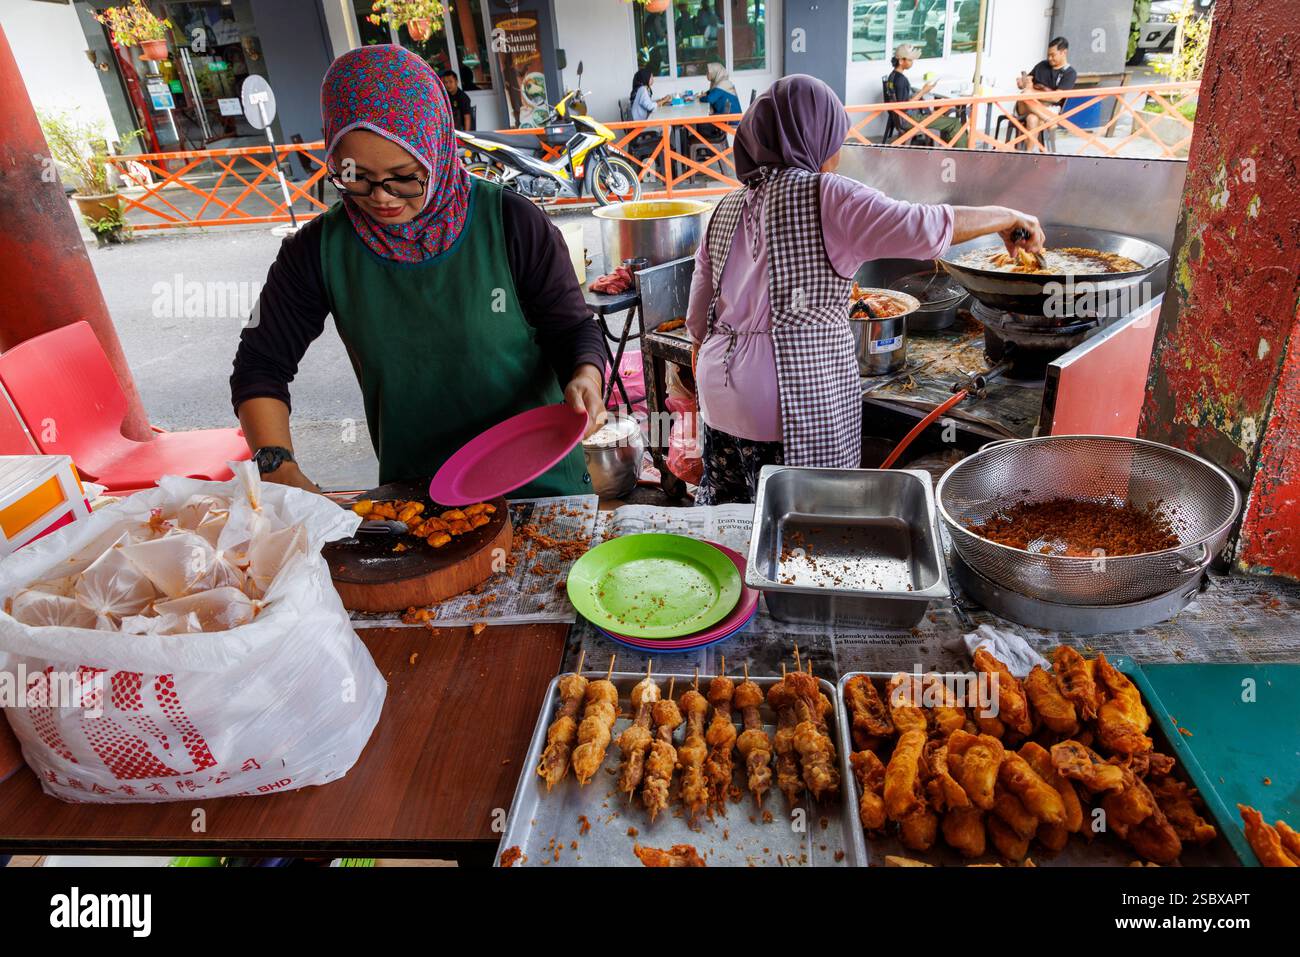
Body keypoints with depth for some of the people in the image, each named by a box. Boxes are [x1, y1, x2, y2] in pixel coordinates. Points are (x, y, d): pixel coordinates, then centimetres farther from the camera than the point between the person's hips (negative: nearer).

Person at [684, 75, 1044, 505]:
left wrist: (707, 384, 26)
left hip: (721, 391, 8)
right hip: (795, 398, -7)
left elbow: (699, 317, 16)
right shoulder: (824, 197, -8)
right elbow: (923, 228, -14)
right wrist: (1008, 217, 2)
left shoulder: (727, 209, 13)